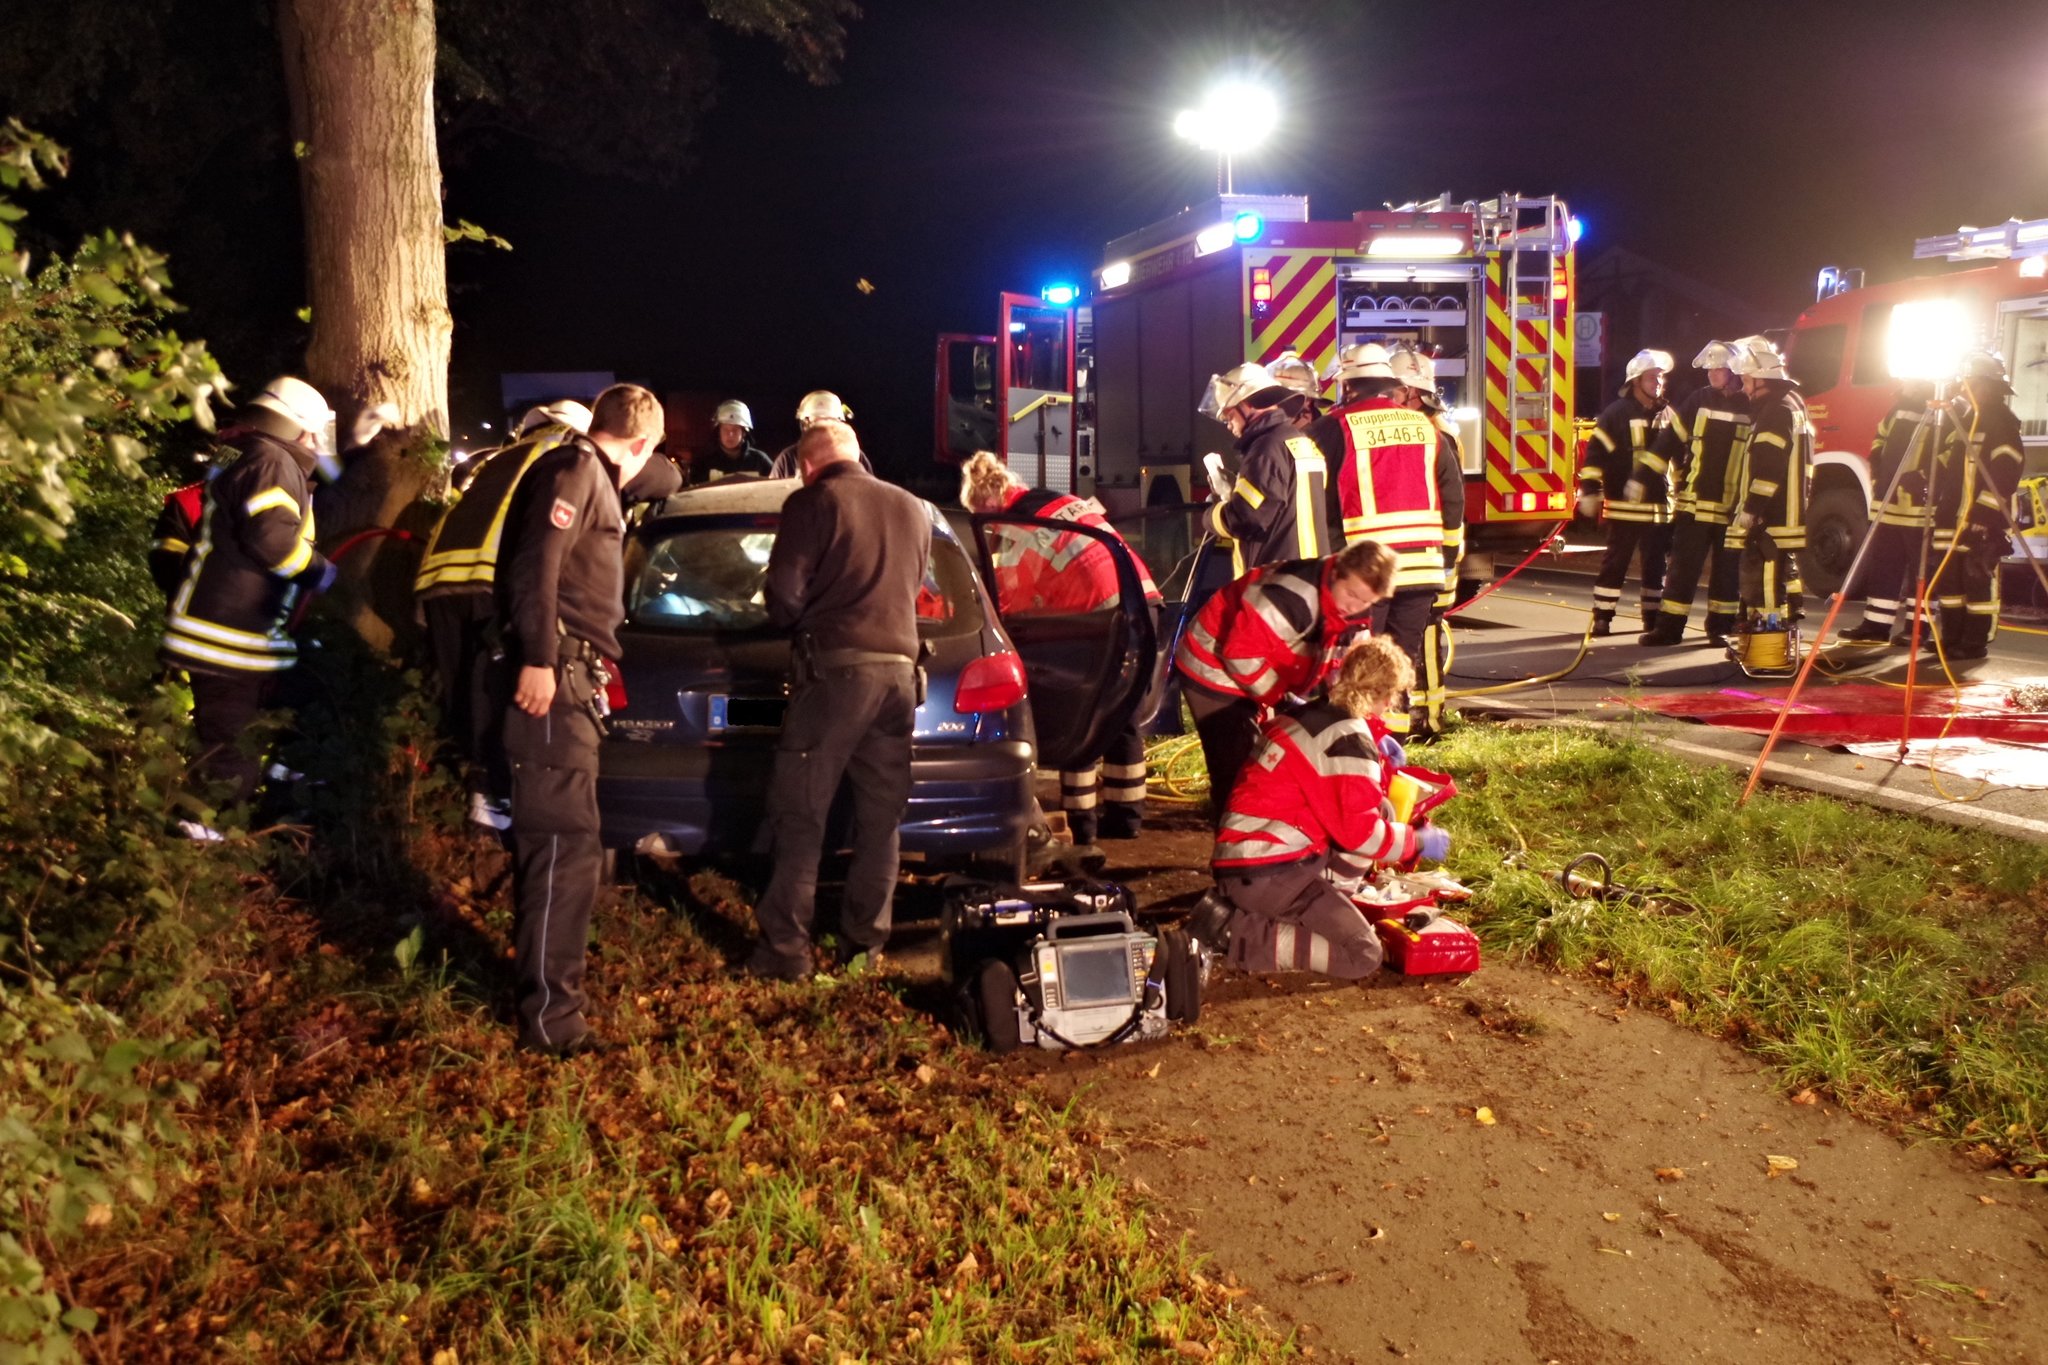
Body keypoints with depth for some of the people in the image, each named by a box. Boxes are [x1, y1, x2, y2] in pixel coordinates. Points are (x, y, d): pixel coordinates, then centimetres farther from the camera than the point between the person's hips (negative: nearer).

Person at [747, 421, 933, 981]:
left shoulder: (812, 503, -2)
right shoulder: (913, 509, 15)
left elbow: (785, 592, -7)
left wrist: (794, 622, 14)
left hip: (836, 666, -5)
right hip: (900, 667, 5)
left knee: (800, 813, 1)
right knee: (880, 818, 11)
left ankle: (785, 949, 1)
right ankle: (864, 943, 17)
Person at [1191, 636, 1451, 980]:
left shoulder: (1308, 714, 10)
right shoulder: (1350, 741, -14)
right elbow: (1358, 830, -13)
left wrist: (1374, 752, 19)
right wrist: (1419, 841, 1)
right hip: (1266, 874, -9)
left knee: (1383, 812, 12)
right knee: (1362, 954, -9)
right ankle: (1234, 932, -12)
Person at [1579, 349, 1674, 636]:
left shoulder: (1667, 415, 11)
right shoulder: (1617, 414, -6)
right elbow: (1596, 452, -10)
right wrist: (1589, 490, -16)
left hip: (1659, 507, 5)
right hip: (1625, 507, -5)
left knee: (1656, 564, 9)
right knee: (1615, 562, 0)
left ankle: (1653, 616, 18)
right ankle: (1602, 617, 5)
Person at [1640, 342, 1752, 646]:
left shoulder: (1752, 407, -1)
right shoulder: (1700, 399, 5)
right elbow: (1670, 438, 5)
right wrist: (1643, 476, 0)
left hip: (1733, 507, -1)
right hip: (1694, 503, 1)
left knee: (1727, 570, 8)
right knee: (1682, 567, 2)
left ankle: (1720, 627, 18)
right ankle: (1669, 627, 5)